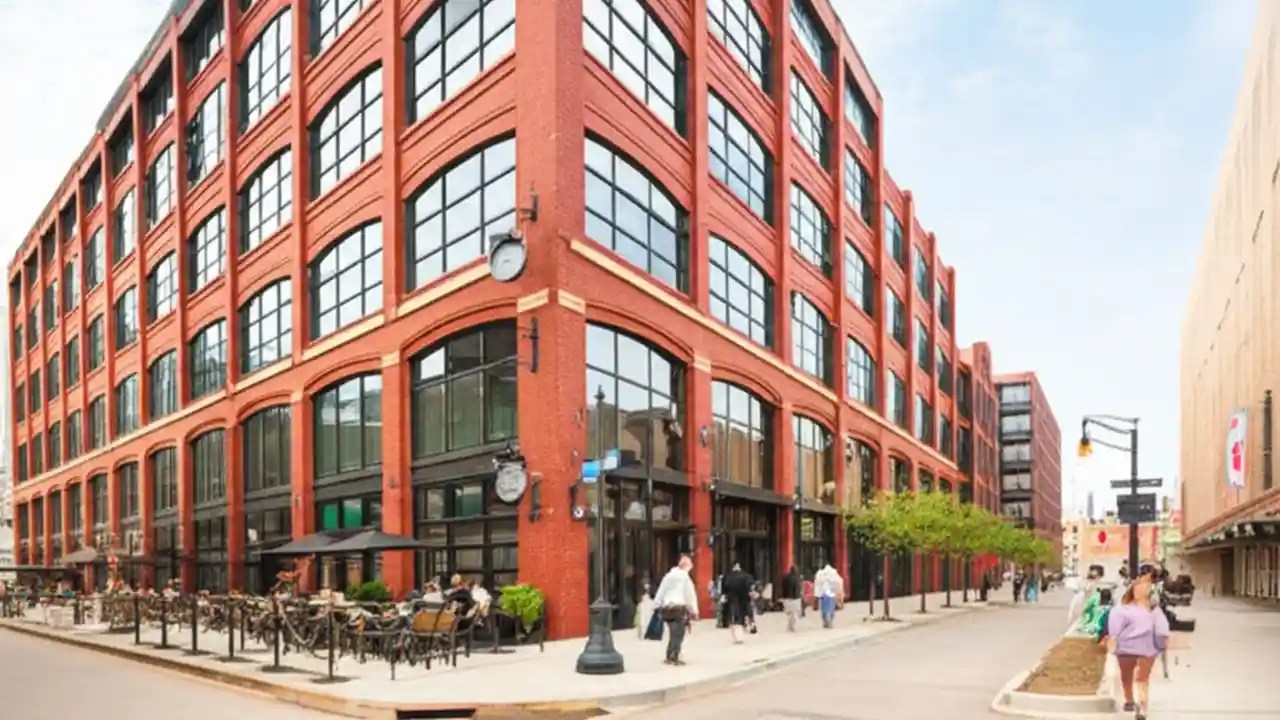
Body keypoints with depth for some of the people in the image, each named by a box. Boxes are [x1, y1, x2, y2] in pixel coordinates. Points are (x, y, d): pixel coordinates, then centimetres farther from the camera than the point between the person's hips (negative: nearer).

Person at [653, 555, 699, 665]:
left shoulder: (668, 575, 13)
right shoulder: (685, 576, -4)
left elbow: (661, 592, 12)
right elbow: (690, 594, -4)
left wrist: (657, 606, 15)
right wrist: (694, 610, 0)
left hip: (666, 607, 6)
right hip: (679, 607, -6)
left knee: (673, 633, 14)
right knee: (678, 634, -3)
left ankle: (669, 657, 13)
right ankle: (674, 657, -7)